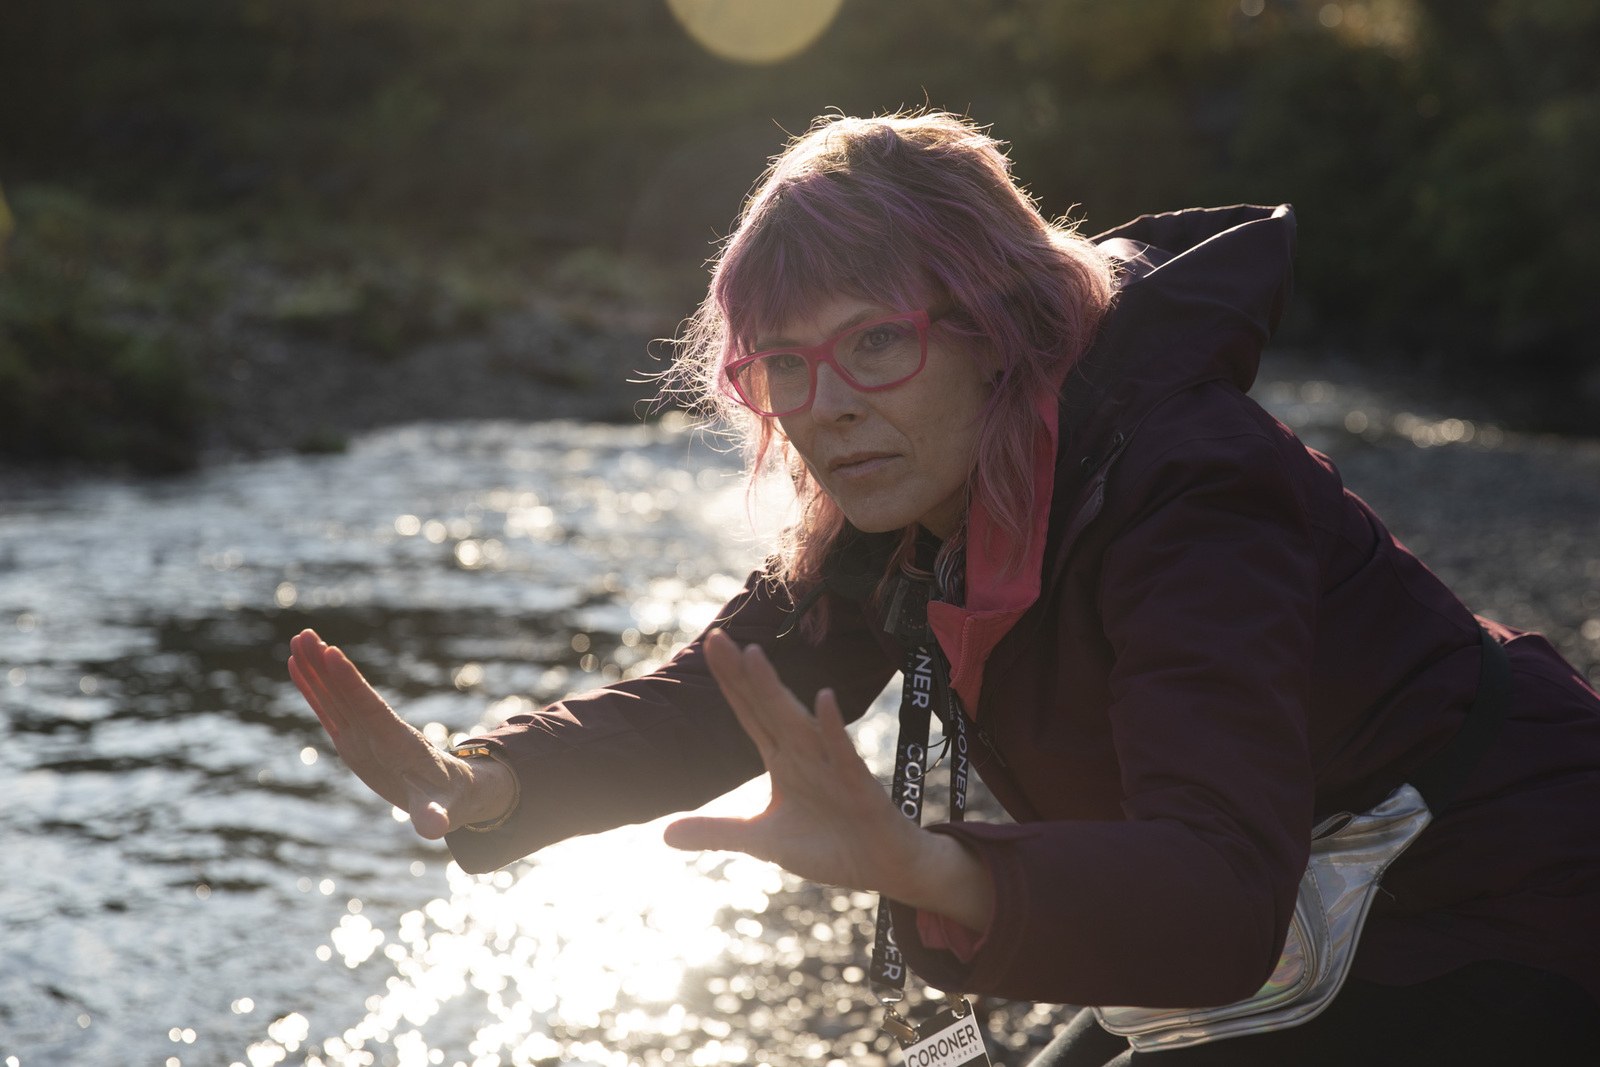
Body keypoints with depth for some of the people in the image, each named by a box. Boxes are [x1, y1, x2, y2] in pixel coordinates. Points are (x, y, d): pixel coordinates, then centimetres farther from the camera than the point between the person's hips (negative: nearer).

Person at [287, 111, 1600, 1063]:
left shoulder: (1182, 488, -31)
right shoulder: (910, 502, -5)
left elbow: (1222, 894, -42)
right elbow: (718, 697, -7)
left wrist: (923, 868, -59)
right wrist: (481, 786, -25)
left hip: (1492, 941, -8)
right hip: (1290, 939, 8)